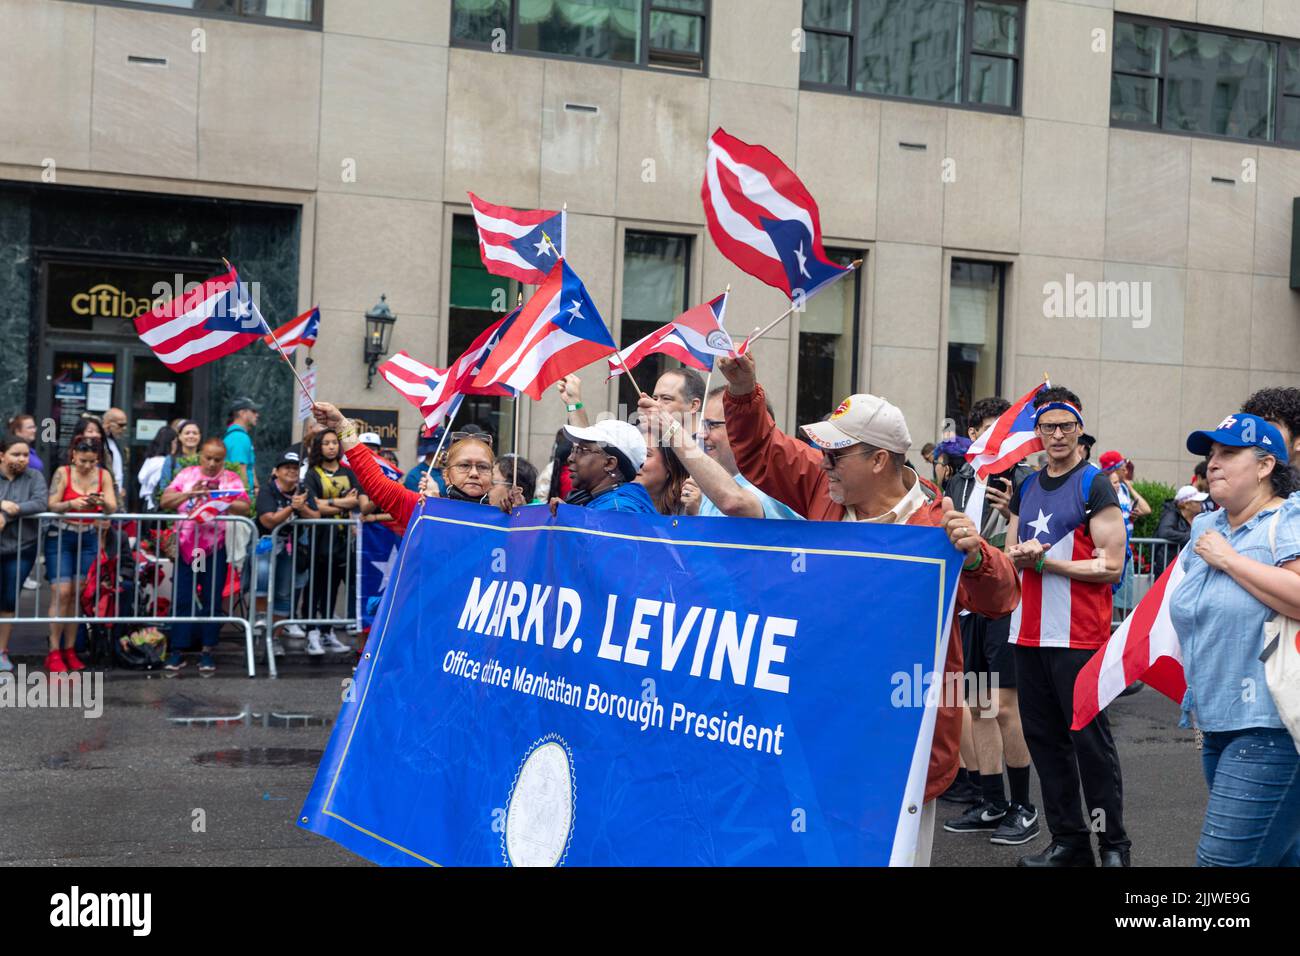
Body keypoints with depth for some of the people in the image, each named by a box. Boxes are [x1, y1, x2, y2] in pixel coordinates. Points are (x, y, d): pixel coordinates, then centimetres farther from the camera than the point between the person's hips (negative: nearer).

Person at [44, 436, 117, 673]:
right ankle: (53, 652, -6)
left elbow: (113, 509, -6)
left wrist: (103, 503, -28)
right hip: (61, 537, -3)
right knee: (62, 592, -11)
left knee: (77, 595, 4)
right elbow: (52, 505, -13)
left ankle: (69, 650, 11)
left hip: (88, 539, 3)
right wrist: (72, 504, -32)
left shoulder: (103, 475, 1)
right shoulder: (63, 473, -5)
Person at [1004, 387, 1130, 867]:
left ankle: (1113, 845, 7)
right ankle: (1068, 841, 20)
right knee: (1044, 737, 10)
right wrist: (1018, 556, -4)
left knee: (1089, 738, -3)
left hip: (1078, 637, -7)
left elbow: (1110, 567, -11)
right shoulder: (1026, 487, 14)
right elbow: (1010, 553, 19)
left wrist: (1044, 561, -14)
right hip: (1029, 631, 7)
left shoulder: (1095, 485, -5)